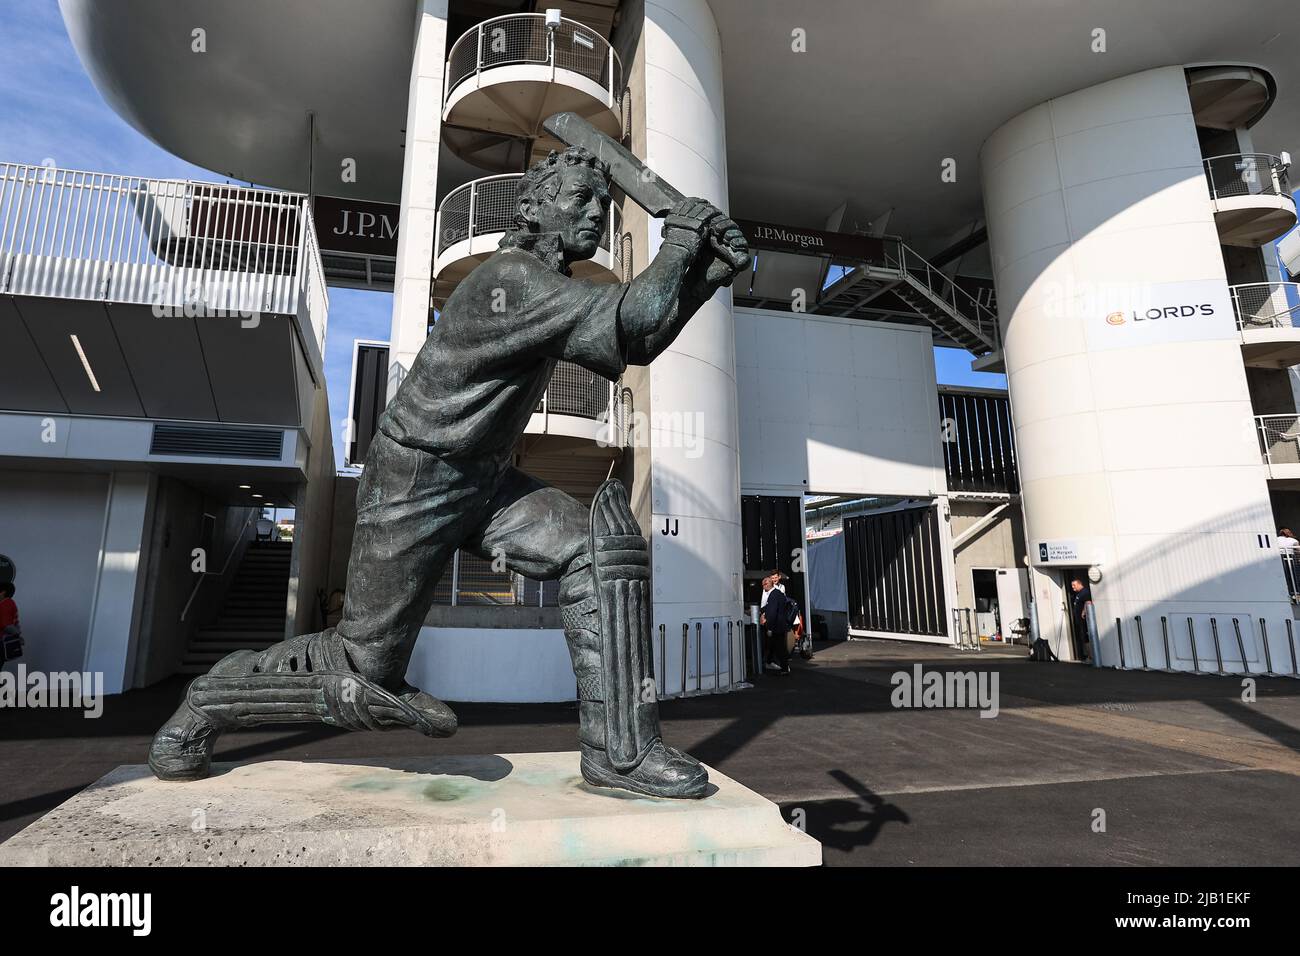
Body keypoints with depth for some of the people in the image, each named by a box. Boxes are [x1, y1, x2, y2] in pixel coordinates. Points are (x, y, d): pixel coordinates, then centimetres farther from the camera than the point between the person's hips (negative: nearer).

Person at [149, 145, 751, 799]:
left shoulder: (552, 286, 9)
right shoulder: (513, 279, -21)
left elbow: (629, 349, 12)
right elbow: (633, 326, -30)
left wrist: (705, 276, 3)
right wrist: (679, 241, -15)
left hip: (484, 481, 8)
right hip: (413, 486, -8)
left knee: (605, 545, -14)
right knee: (365, 667, 1)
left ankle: (618, 748, -10)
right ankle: (206, 705, 30)